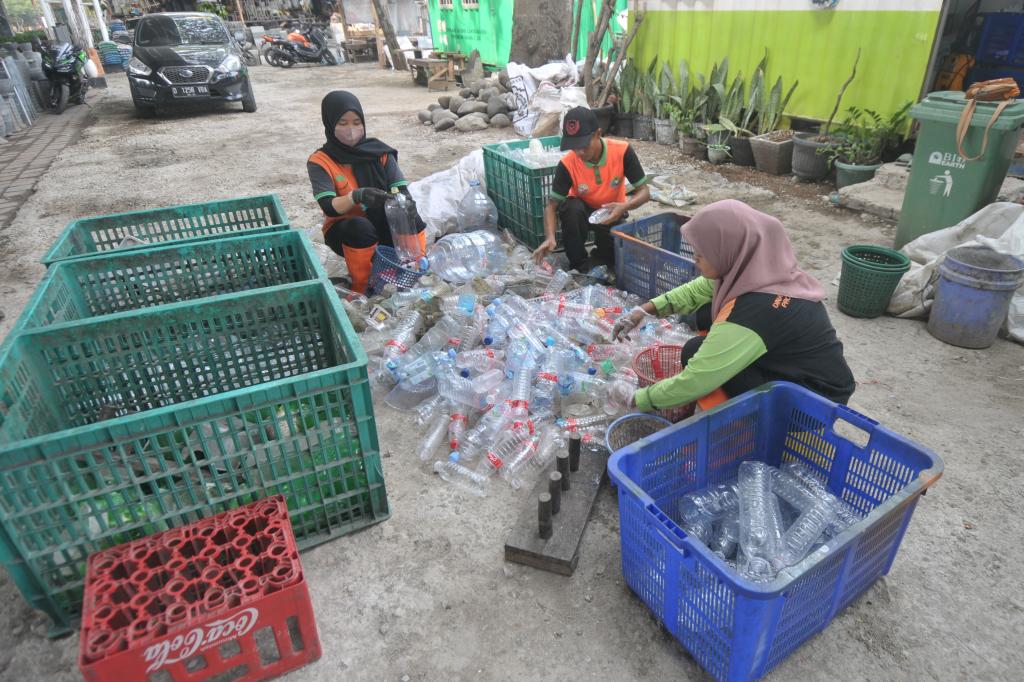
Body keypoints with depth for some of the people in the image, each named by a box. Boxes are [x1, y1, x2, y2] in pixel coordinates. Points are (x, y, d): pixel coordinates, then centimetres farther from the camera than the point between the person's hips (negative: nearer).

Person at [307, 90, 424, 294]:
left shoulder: (379, 152, -4)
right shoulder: (320, 161, -12)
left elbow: (401, 189, -11)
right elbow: (329, 207, -23)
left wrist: (406, 202, -36)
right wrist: (356, 196, -43)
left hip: (382, 224, 2)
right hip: (344, 229, -2)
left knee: (411, 219, -27)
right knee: (360, 227, -36)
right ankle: (361, 289, -14)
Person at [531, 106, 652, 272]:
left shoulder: (622, 151, -25)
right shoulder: (567, 164, -25)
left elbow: (644, 192, -19)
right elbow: (552, 205, -23)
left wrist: (623, 207, -40)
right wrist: (550, 237, -42)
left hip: (611, 213, 0)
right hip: (582, 211, 0)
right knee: (572, 207, -35)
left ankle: (599, 258, 12)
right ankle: (579, 265, -14)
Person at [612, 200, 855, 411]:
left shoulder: (755, 310, -33)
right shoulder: (757, 268, -10)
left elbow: (693, 382, -27)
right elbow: (697, 290, 9)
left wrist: (639, 399, -13)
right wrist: (645, 310, 2)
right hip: (798, 368, 8)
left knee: (695, 351, -17)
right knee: (707, 314, 0)